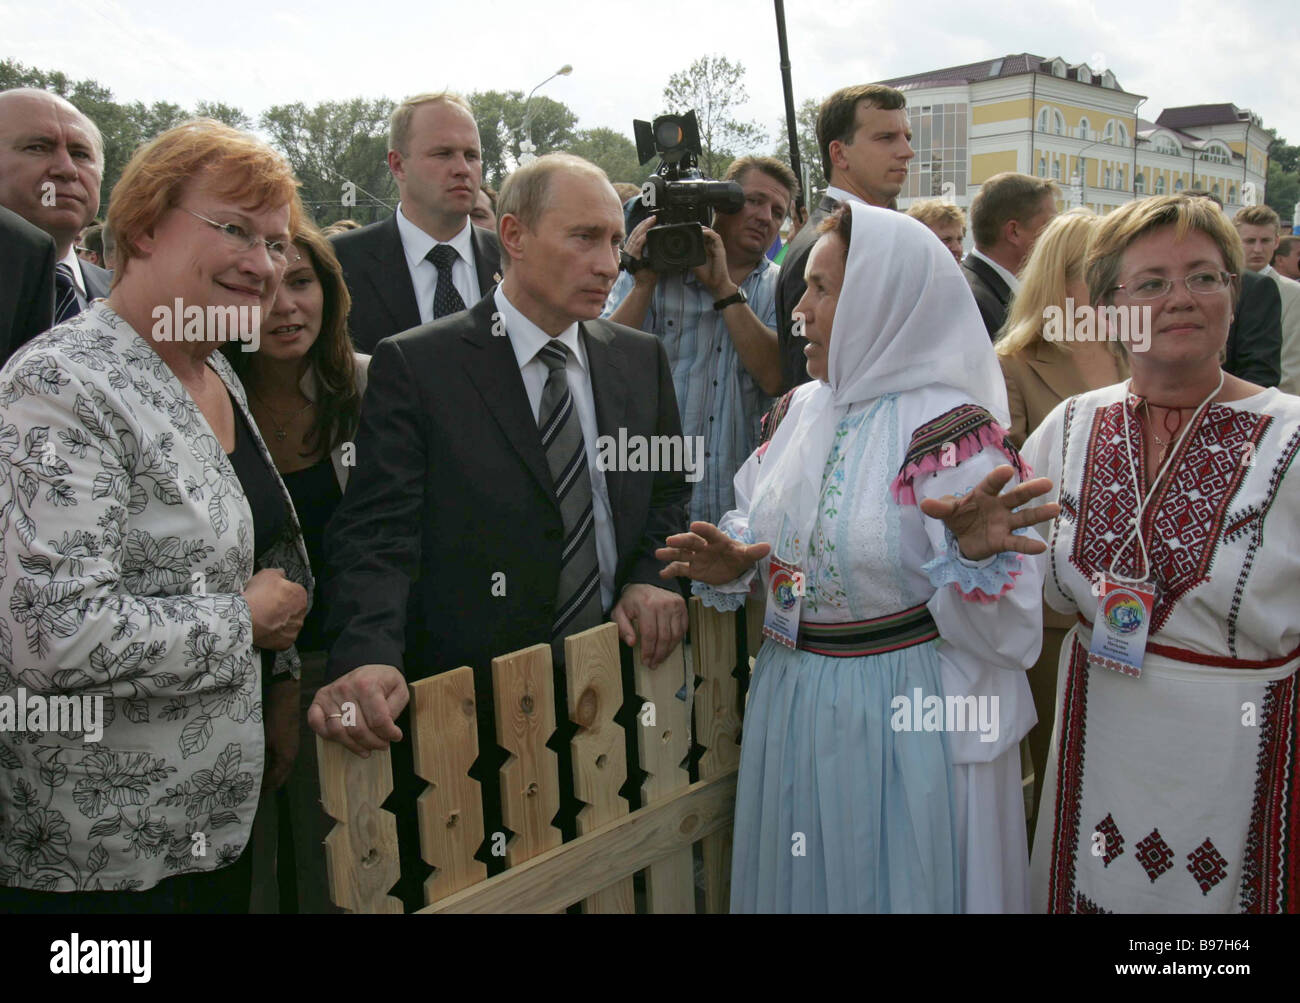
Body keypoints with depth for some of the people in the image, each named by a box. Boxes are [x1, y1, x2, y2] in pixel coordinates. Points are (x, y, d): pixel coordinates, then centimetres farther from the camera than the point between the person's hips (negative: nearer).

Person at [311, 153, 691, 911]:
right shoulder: (416, 365, -8)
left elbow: (669, 492, 16)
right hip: (473, 707, -4)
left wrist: (651, 578, -3)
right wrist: (369, 657, -30)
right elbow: (377, 535, -14)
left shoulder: (641, 358, 7)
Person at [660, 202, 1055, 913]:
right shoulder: (804, 408, 4)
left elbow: (1000, 621, -19)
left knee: (897, 884, 13)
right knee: (800, 880, 21)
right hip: (792, 712, 6)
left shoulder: (950, 427, -17)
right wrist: (728, 565, -7)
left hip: (905, 718, -6)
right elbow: (761, 527, 14)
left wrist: (974, 553, -39)